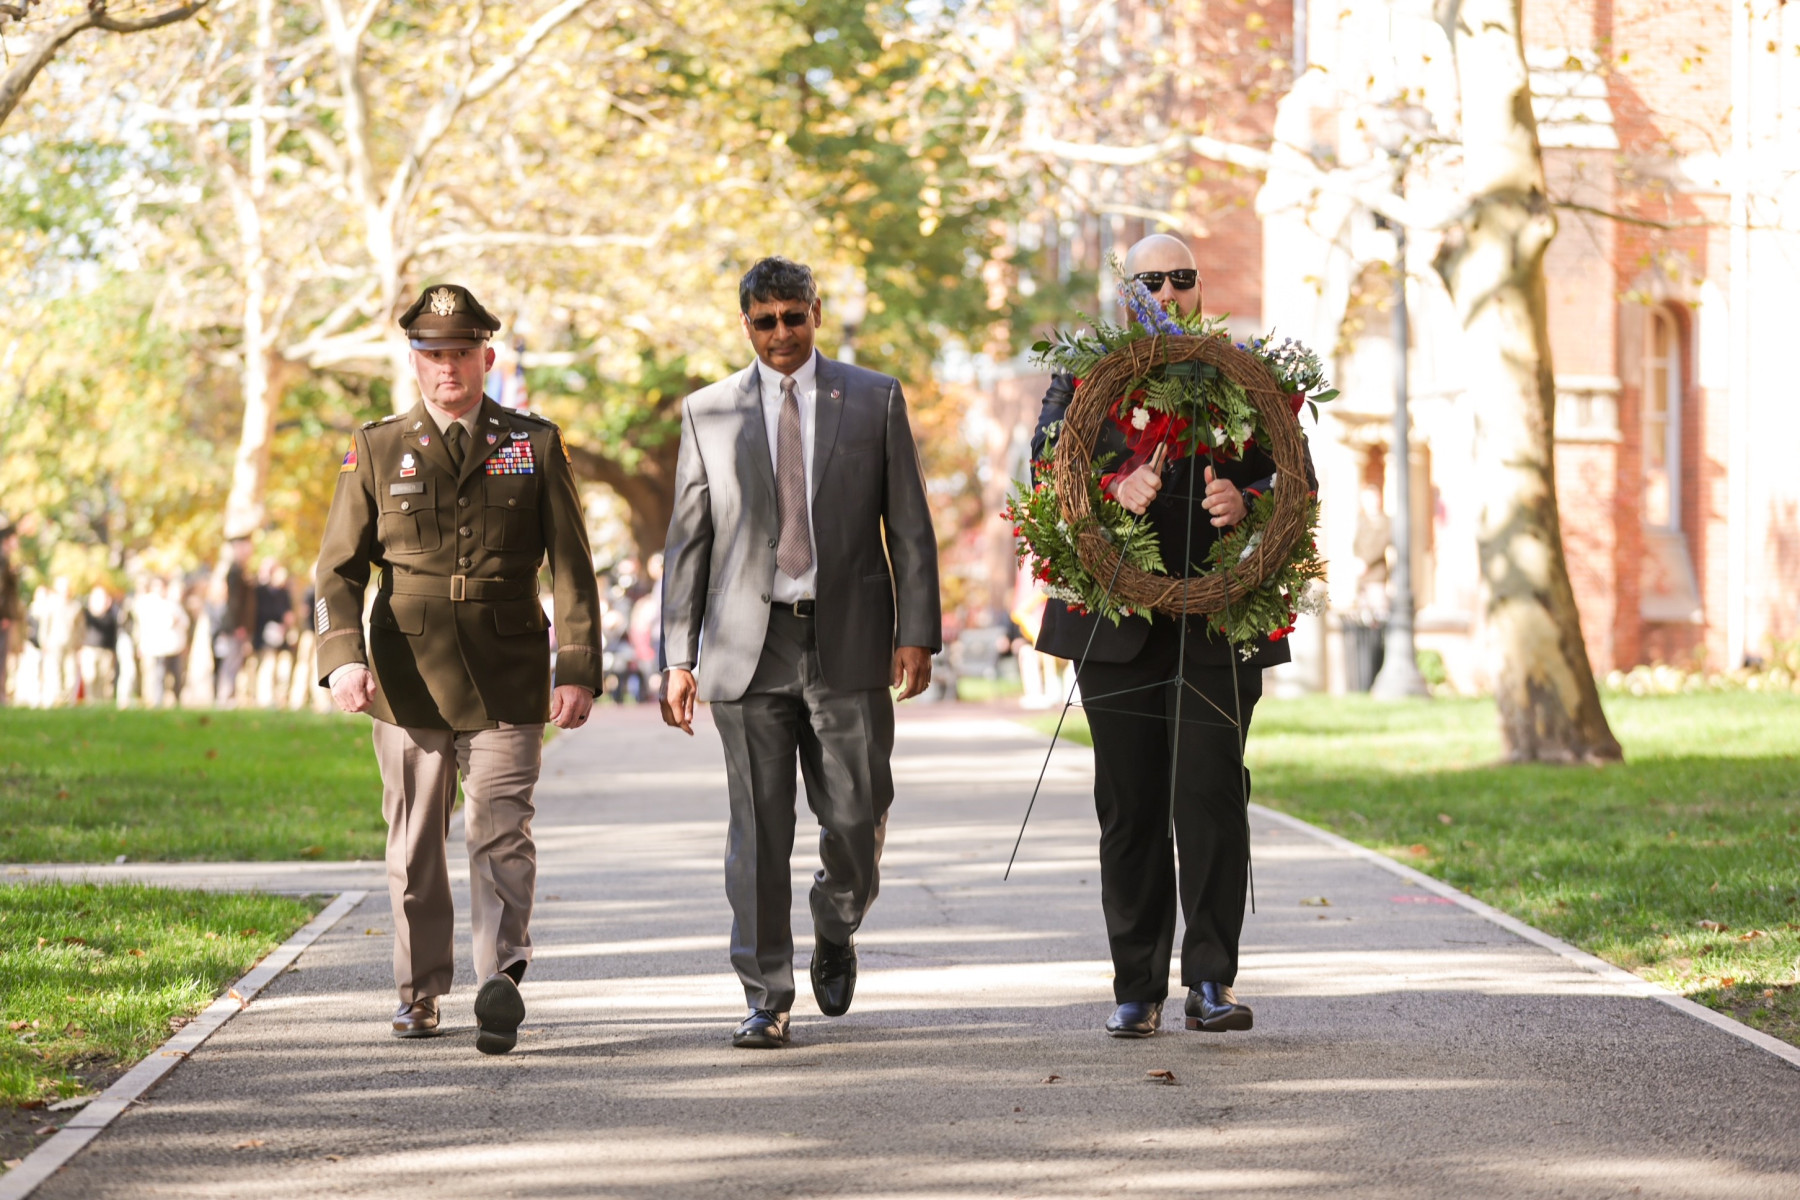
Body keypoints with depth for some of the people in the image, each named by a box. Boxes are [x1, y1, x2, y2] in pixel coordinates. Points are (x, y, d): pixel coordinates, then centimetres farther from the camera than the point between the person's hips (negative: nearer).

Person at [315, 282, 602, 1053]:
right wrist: (342, 657, -12)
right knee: (415, 843, 8)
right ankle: (420, 991, 20)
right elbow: (338, 568, 5)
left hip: (506, 678, -1)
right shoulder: (377, 451, 7)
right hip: (409, 674, 1)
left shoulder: (535, 447, 6)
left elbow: (572, 567, 4)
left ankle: (501, 979, -24)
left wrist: (578, 669, -6)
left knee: (501, 830, -13)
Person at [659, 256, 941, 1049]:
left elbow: (909, 528, 6)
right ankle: (766, 998, 5)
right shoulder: (708, 414, 8)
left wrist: (916, 633, -3)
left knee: (855, 819, -1)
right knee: (759, 831, -2)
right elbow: (687, 541, 8)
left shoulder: (875, 401, 7)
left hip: (848, 642, 0)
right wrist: (678, 657, 2)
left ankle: (835, 933, 30)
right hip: (749, 644, 0)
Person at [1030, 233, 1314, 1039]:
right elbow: (1047, 464, -2)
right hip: (1117, 628, 1)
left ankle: (1211, 981, 0)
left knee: (1212, 798, -7)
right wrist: (1112, 486, -23)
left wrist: (1244, 503, -18)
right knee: (1129, 812, 4)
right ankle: (1138, 988, 11)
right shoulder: (1085, 372, 11)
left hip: (1216, 627, -1)